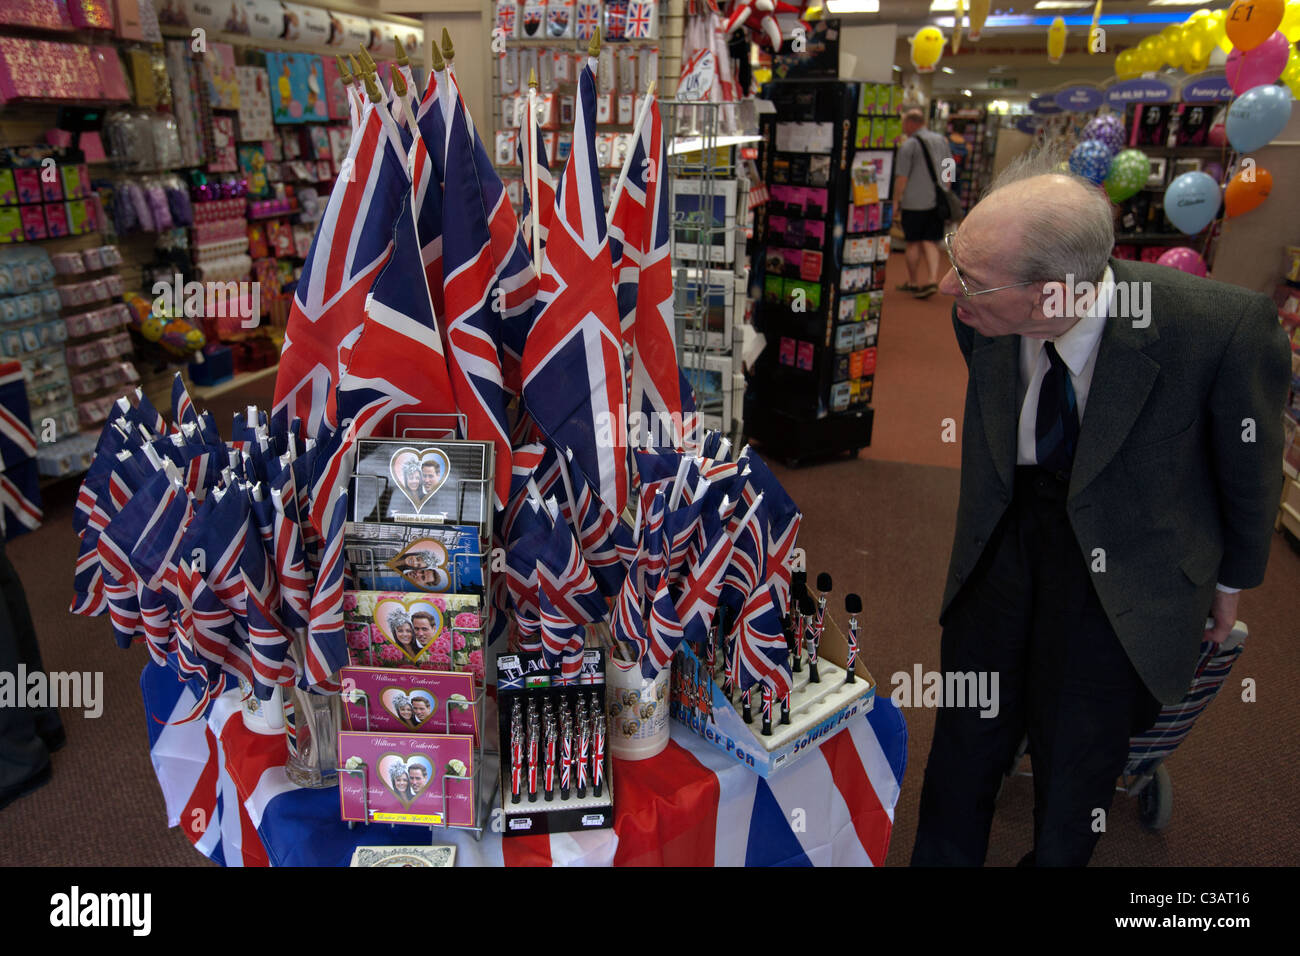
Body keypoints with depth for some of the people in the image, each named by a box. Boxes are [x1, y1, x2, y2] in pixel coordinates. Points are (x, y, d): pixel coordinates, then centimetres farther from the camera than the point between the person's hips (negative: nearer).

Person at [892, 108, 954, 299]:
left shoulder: (909, 145, -8)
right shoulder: (941, 141, 12)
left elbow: (901, 177, -11)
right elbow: (948, 172, 16)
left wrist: (896, 202, -4)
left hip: (915, 202, -5)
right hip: (937, 201, 5)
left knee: (913, 243, 6)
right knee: (930, 242, 7)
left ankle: (913, 282, 15)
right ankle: (933, 279, -9)